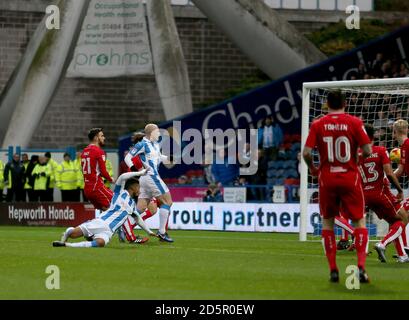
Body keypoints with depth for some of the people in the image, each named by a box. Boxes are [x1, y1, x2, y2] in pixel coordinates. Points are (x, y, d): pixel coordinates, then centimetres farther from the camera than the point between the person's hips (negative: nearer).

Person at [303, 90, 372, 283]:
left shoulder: (318, 124, -1)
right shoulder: (354, 122, -4)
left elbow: (306, 153, -7)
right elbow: (367, 151, -10)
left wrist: (312, 168, 12)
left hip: (327, 179, 1)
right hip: (350, 178, -1)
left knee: (327, 222, 14)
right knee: (359, 221, 7)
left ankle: (333, 269, 8)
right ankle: (361, 266, -11)